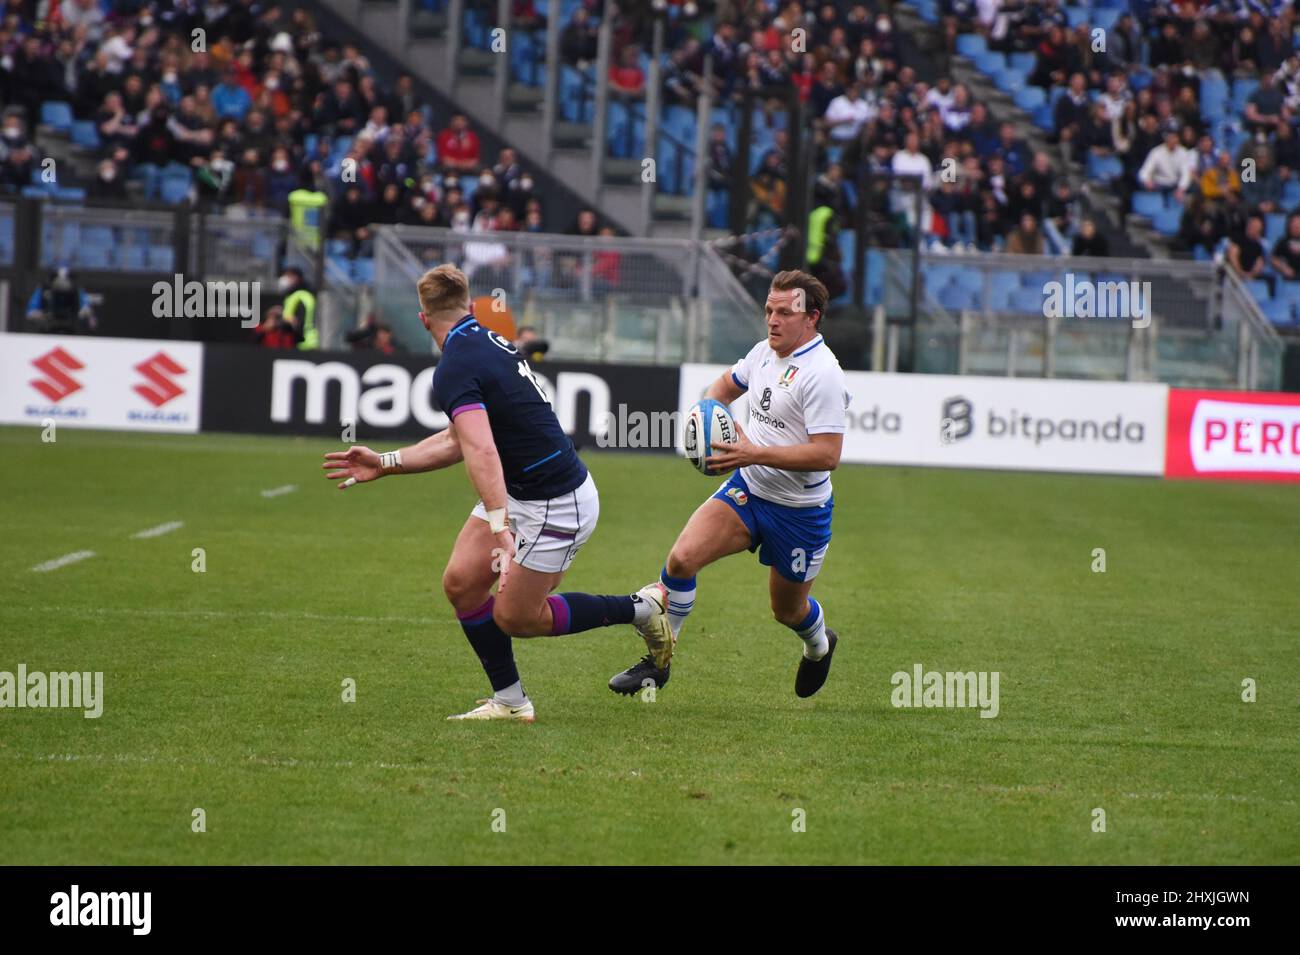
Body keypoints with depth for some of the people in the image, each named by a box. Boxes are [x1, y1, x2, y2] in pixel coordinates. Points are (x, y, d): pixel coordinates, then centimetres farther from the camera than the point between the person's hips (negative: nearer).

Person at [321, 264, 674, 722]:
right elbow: (460, 440, 17)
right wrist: (385, 463, 16)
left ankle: (641, 608, 15)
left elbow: (482, 453, -37)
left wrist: (500, 530, -44)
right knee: (461, 583, 4)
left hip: (556, 507, -9)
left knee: (514, 617, 3)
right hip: (519, 493, 9)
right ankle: (509, 700, 13)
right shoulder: (490, 342, 8)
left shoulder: (455, 370, -22)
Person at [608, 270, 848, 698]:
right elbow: (728, 383, 26)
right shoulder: (765, 351, 2)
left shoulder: (822, 373, -22)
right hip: (748, 488, 6)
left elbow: (827, 454, -28)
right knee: (682, 557, -17)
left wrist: (755, 453, -28)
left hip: (800, 510, -6)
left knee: (788, 610, 14)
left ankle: (819, 645, 51)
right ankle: (658, 659, -3)